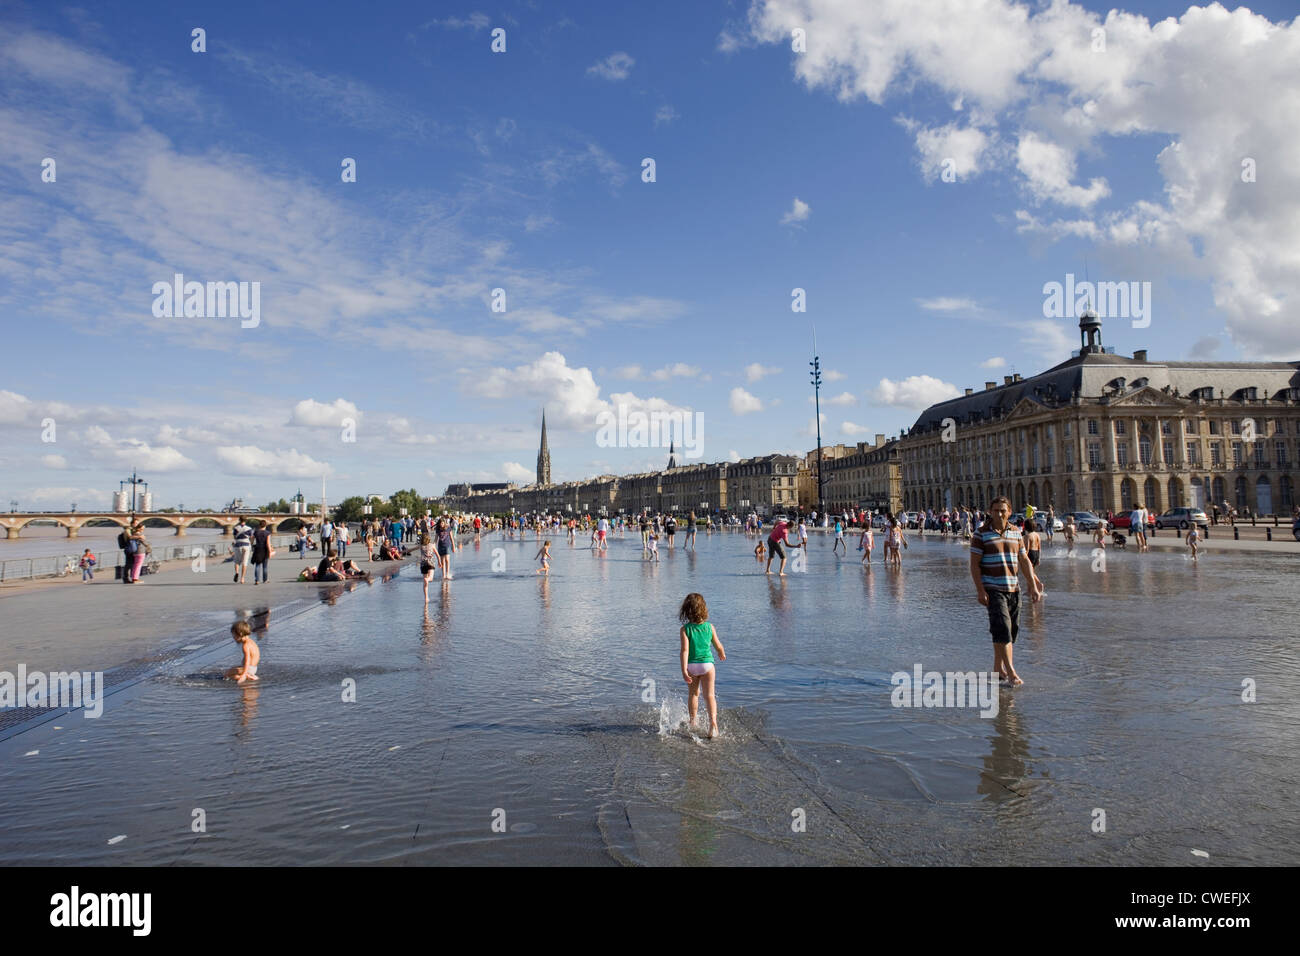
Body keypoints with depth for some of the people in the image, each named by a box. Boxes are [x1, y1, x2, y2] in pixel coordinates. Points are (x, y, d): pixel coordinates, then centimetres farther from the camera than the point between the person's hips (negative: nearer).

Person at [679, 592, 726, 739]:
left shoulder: (685, 629, -9)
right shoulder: (709, 626, -2)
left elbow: (685, 650, -17)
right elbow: (718, 646, 9)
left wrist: (684, 670, -18)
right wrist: (722, 654, 32)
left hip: (691, 665, 0)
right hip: (707, 663, 0)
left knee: (693, 694, 19)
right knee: (709, 695, 0)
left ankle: (693, 722, 29)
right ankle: (713, 721, -19)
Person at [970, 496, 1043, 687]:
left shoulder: (1016, 532, 10)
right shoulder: (981, 534, -5)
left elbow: (1024, 560, 15)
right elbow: (974, 564, -7)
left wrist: (1033, 585, 9)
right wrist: (980, 590, -14)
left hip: (1013, 588, 6)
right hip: (992, 589, -6)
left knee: (1012, 629, 8)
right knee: (1002, 628, -14)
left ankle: (998, 668, 21)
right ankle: (1011, 672, -13)